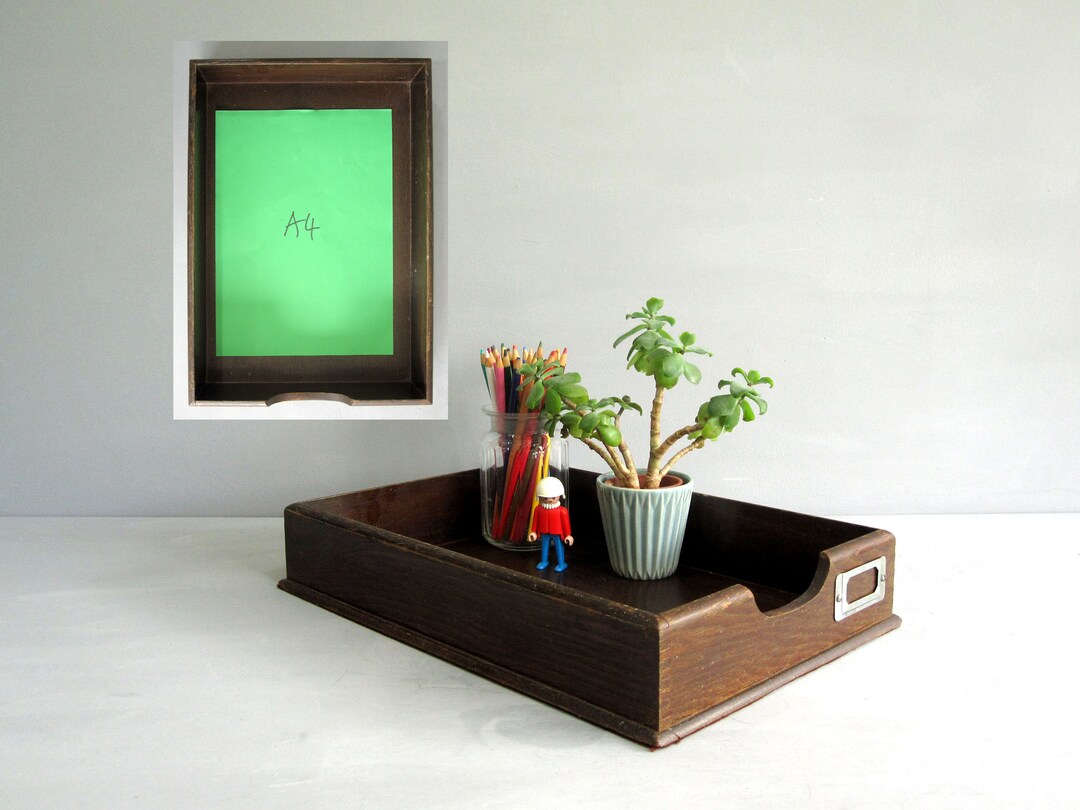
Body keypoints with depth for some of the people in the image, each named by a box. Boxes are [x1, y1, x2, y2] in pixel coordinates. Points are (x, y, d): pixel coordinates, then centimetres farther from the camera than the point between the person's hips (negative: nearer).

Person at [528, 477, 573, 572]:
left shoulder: (562, 511, -22)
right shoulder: (538, 509, -14)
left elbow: (566, 523, -12)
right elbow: (535, 521, 0)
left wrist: (568, 535, -6)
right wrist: (534, 532, 7)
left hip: (557, 533, -3)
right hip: (544, 533, 3)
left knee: (559, 547, 11)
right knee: (544, 546, 20)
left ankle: (561, 563, 28)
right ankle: (543, 562, 40)